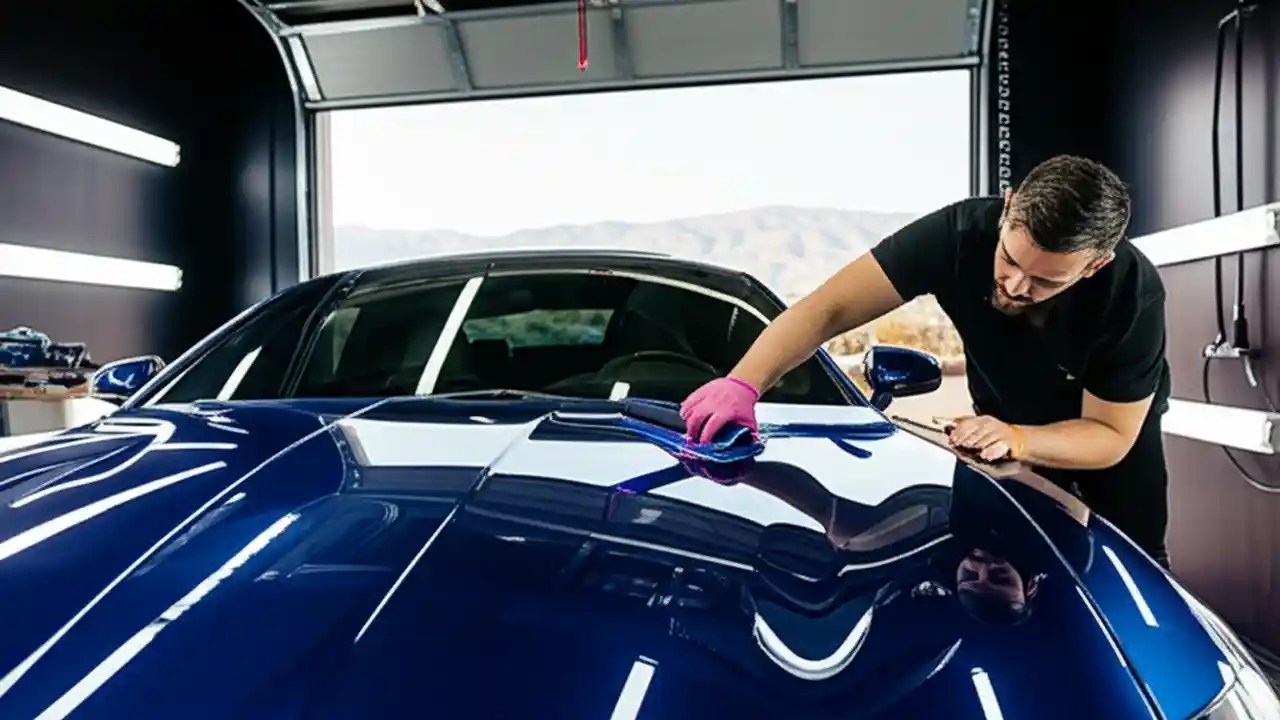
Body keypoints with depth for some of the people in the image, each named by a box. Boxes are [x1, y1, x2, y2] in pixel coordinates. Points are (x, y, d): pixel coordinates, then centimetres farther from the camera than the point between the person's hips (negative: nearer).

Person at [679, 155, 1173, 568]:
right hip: (1005, 419, 1)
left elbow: (1112, 436, -26)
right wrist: (742, 384, -57)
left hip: (1110, 425, 0)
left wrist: (1017, 440, -46)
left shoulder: (1132, 293, -36)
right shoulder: (962, 232, -37)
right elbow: (827, 309, -42)